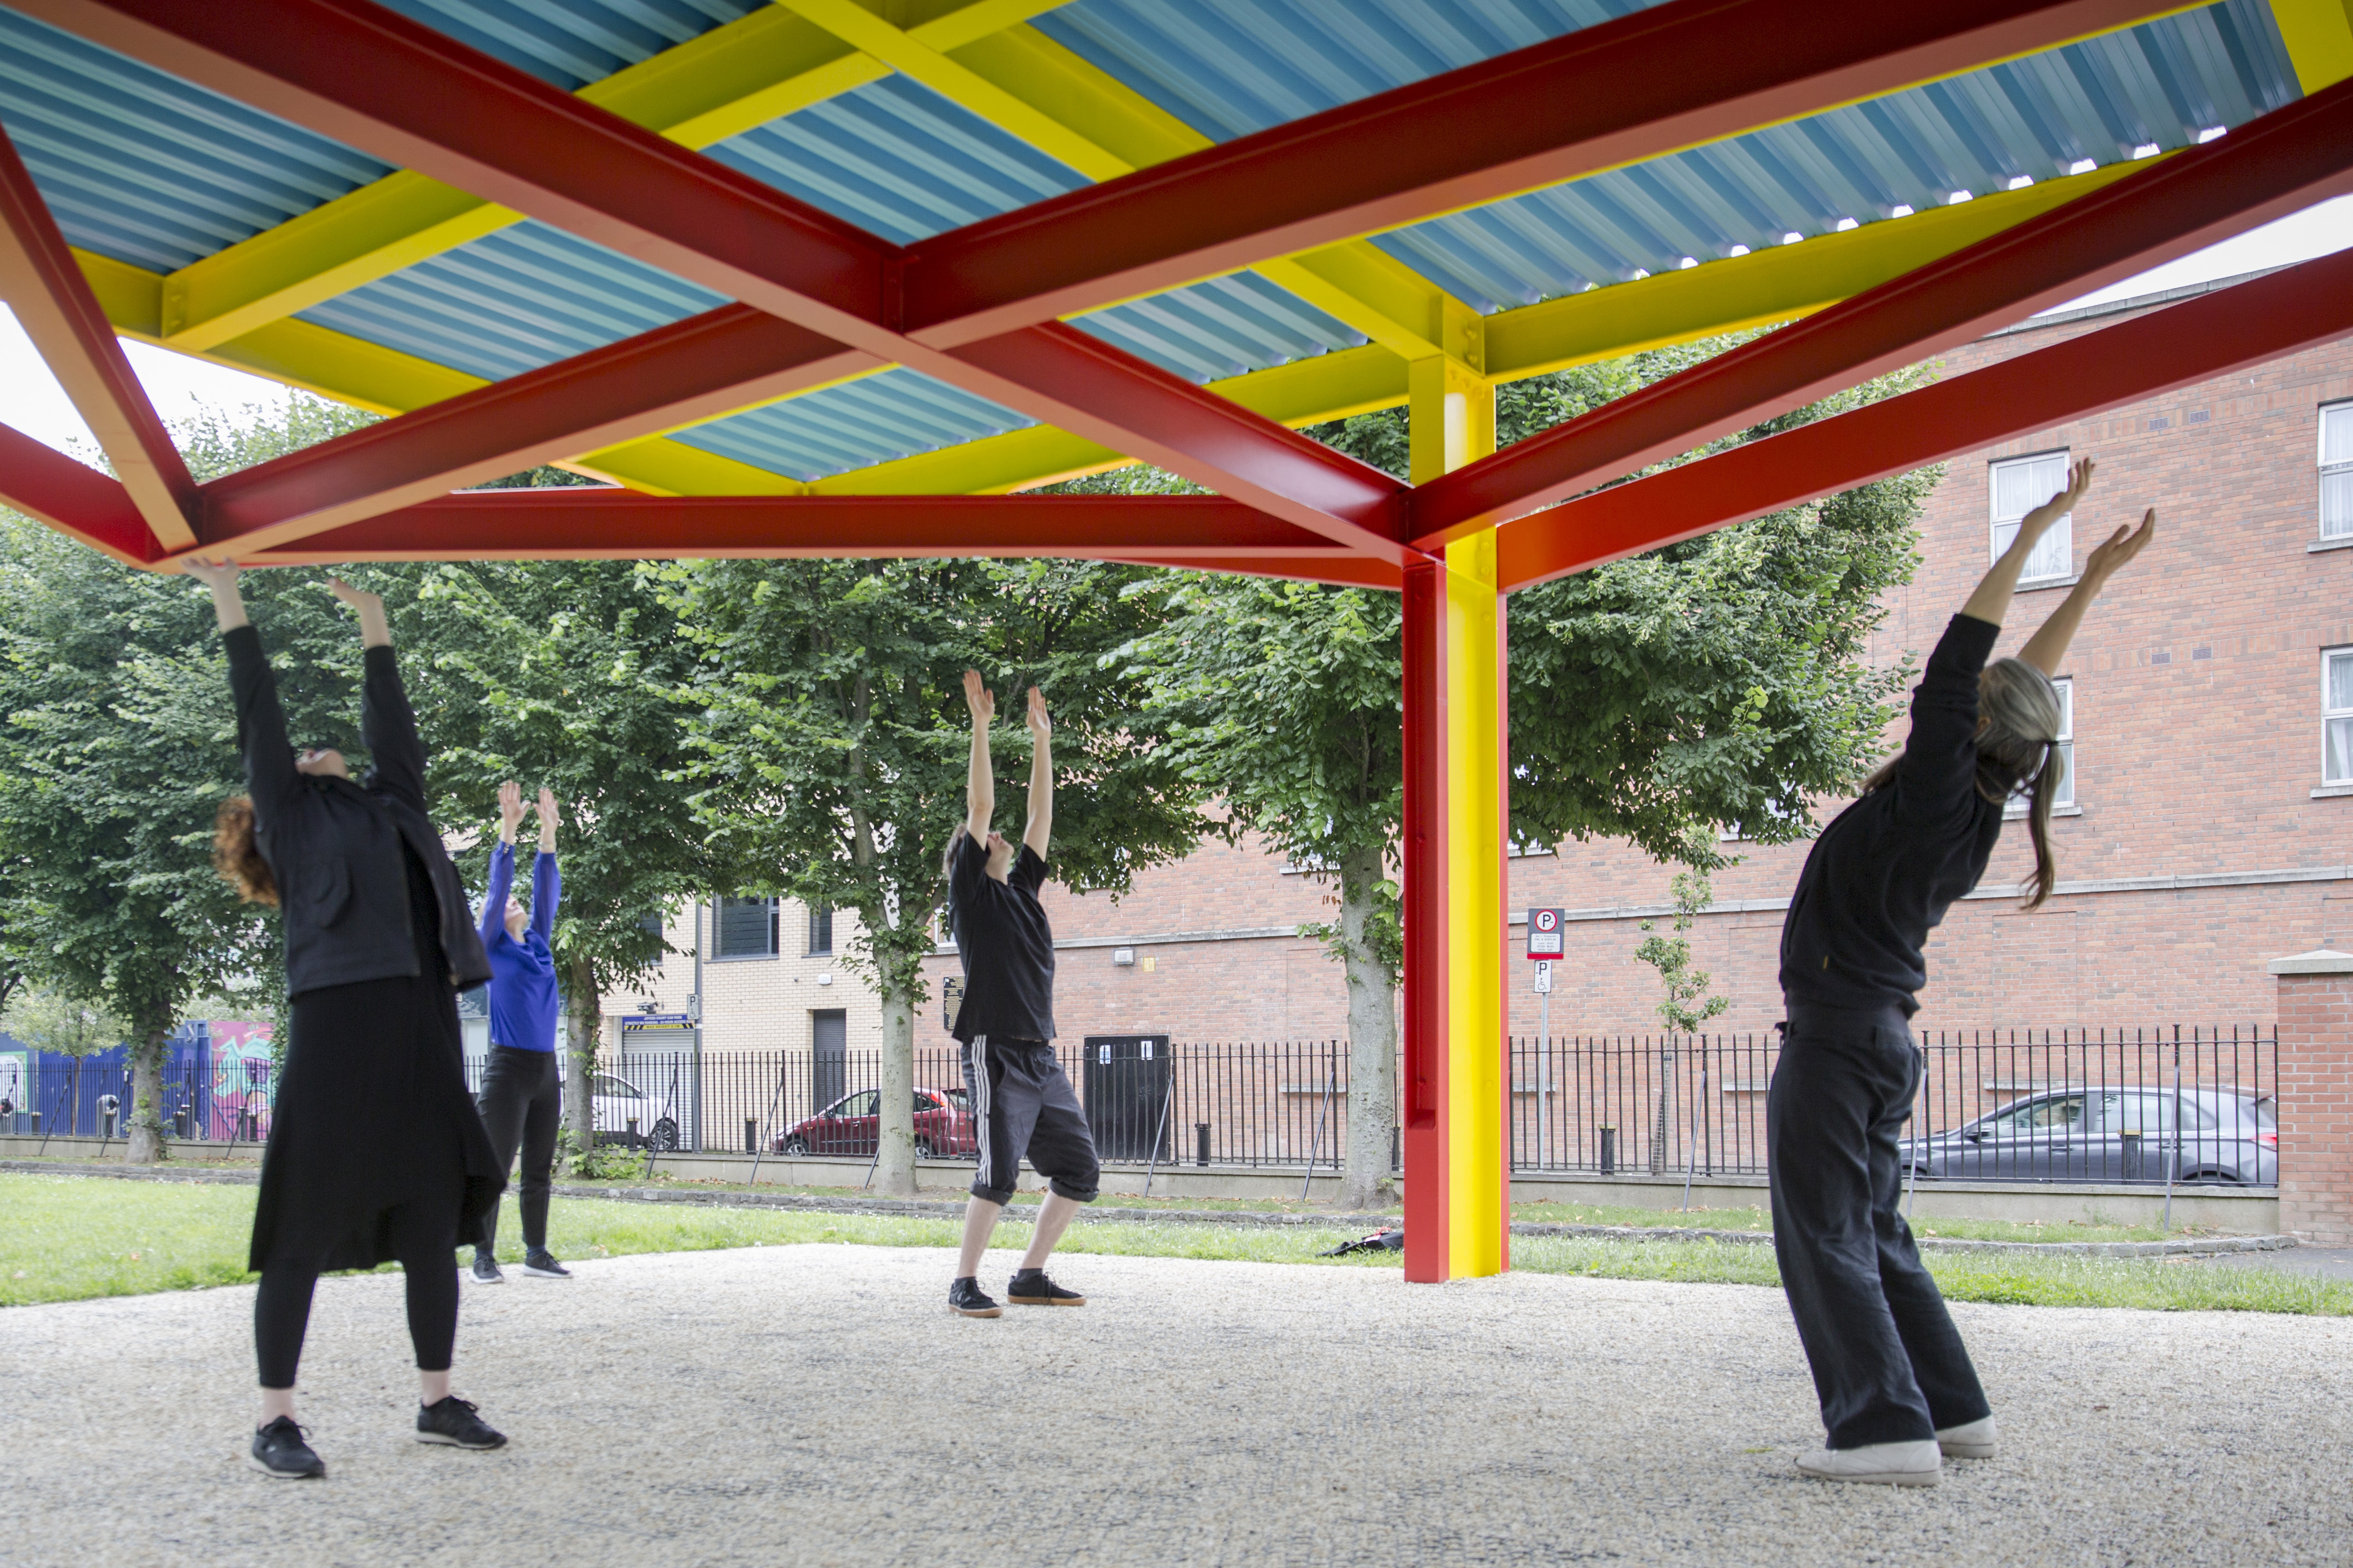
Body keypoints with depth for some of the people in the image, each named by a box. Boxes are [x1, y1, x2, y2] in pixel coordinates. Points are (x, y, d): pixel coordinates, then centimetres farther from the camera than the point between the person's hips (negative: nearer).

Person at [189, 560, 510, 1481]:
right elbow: (259, 720, 9)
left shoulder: (387, 810, 25)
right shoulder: (292, 818, 11)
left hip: (421, 1041, 6)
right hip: (335, 1032, -6)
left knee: (435, 1224, 8)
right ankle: (276, 1421, 5)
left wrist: (374, 624, 38)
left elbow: (394, 732, 31)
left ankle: (437, 1403, 18)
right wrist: (229, 604, 12)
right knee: (305, 1230, -2)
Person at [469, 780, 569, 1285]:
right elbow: (497, 887, -6)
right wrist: (508, 830, -10)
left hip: (545, 1071, 6)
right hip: (508, 1069, -6)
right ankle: (484, 1258, 1)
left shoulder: (538, 945, 14)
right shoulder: (492, 949, 0)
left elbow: (547, 891, 12)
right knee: (494, 1168, -4)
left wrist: (548, 832, 7)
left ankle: (537, 1253, 18)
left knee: (539, 1170, 11)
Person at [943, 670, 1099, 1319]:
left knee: (1079, 1172, 6)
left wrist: (1041, 740, 20)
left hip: (1043, 1058, 8)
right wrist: (982, 727, -7)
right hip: (996, 1053, -8)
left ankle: (1029, 1277, 16)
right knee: (999, 1172, -14)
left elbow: (1041, 819, 19)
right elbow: (980, 807, -5)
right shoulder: (971, 893, 1)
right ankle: (965, 1283, -1)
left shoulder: (1021, 890, 20)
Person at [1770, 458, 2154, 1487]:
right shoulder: (1981, 805, 5)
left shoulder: (1938, 794, -16)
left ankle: (1890, 1429, -8)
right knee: (1873, 1235, 16)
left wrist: (2029, 538, -10)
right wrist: (2094, 579, 17)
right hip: (1879, 1036, 9)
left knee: (1826, 1237, -5)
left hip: (1836, 1036, -9)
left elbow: (1949, 674, -15)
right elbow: (2027, 689, 15)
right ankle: (1953, 1411, 20)